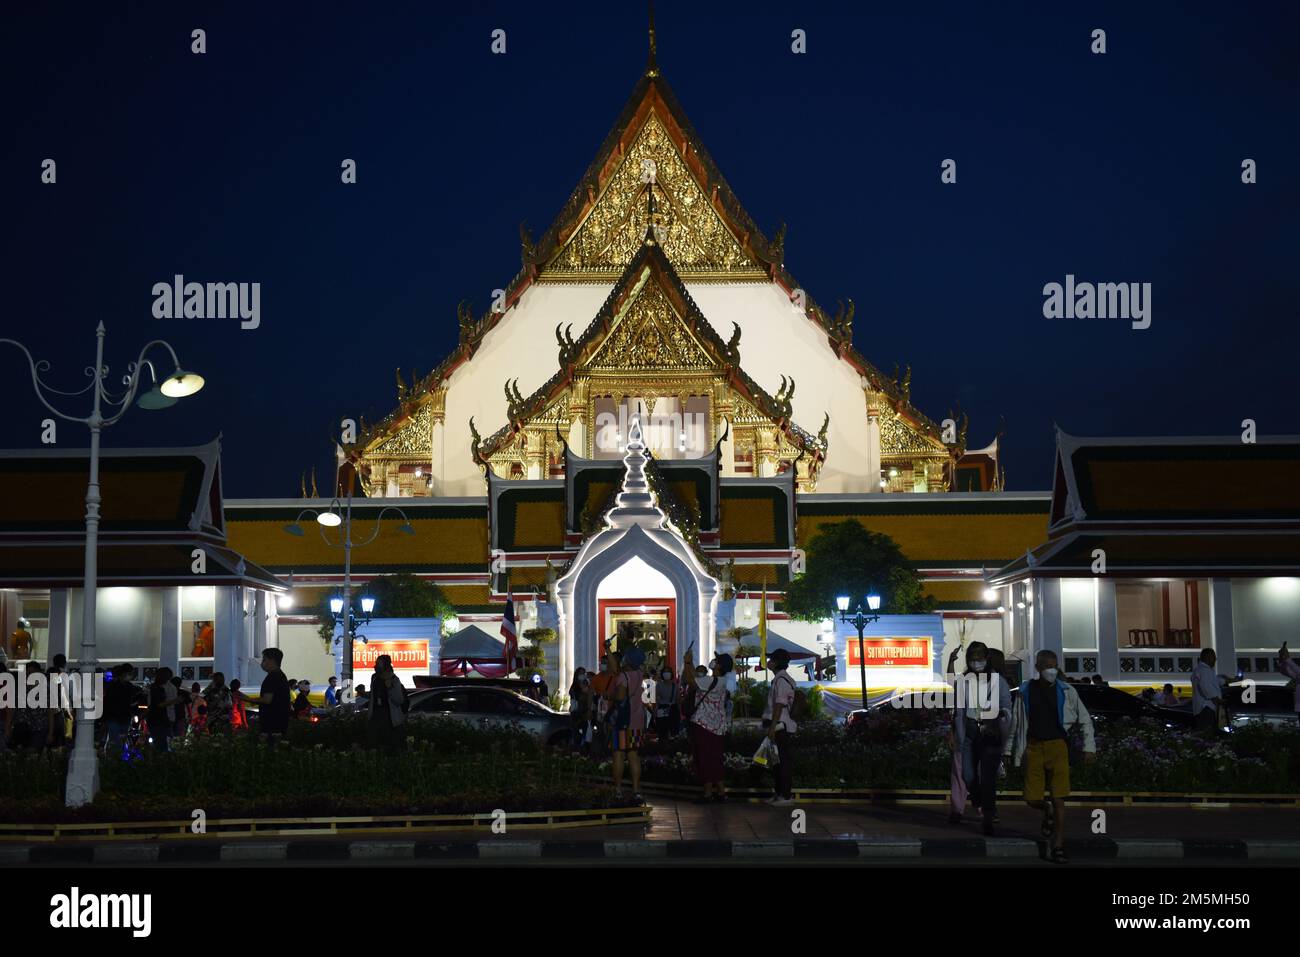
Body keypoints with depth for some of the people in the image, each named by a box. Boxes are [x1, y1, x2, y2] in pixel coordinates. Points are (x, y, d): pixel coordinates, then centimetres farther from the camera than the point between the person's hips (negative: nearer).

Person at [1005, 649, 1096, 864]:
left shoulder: (1066, 692, 1)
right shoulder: (1026, 691, 4)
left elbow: (1085, 720, 8)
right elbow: (1016, 722, 13)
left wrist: (1089, 747, 0)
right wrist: (1008, 749, 14)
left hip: (1057, 747, -1)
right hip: (1034, 748, 1)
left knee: (1058, 800, -5)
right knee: (1032, 799, -2)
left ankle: (1058, 847, 3)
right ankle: (1048, 812, 34)